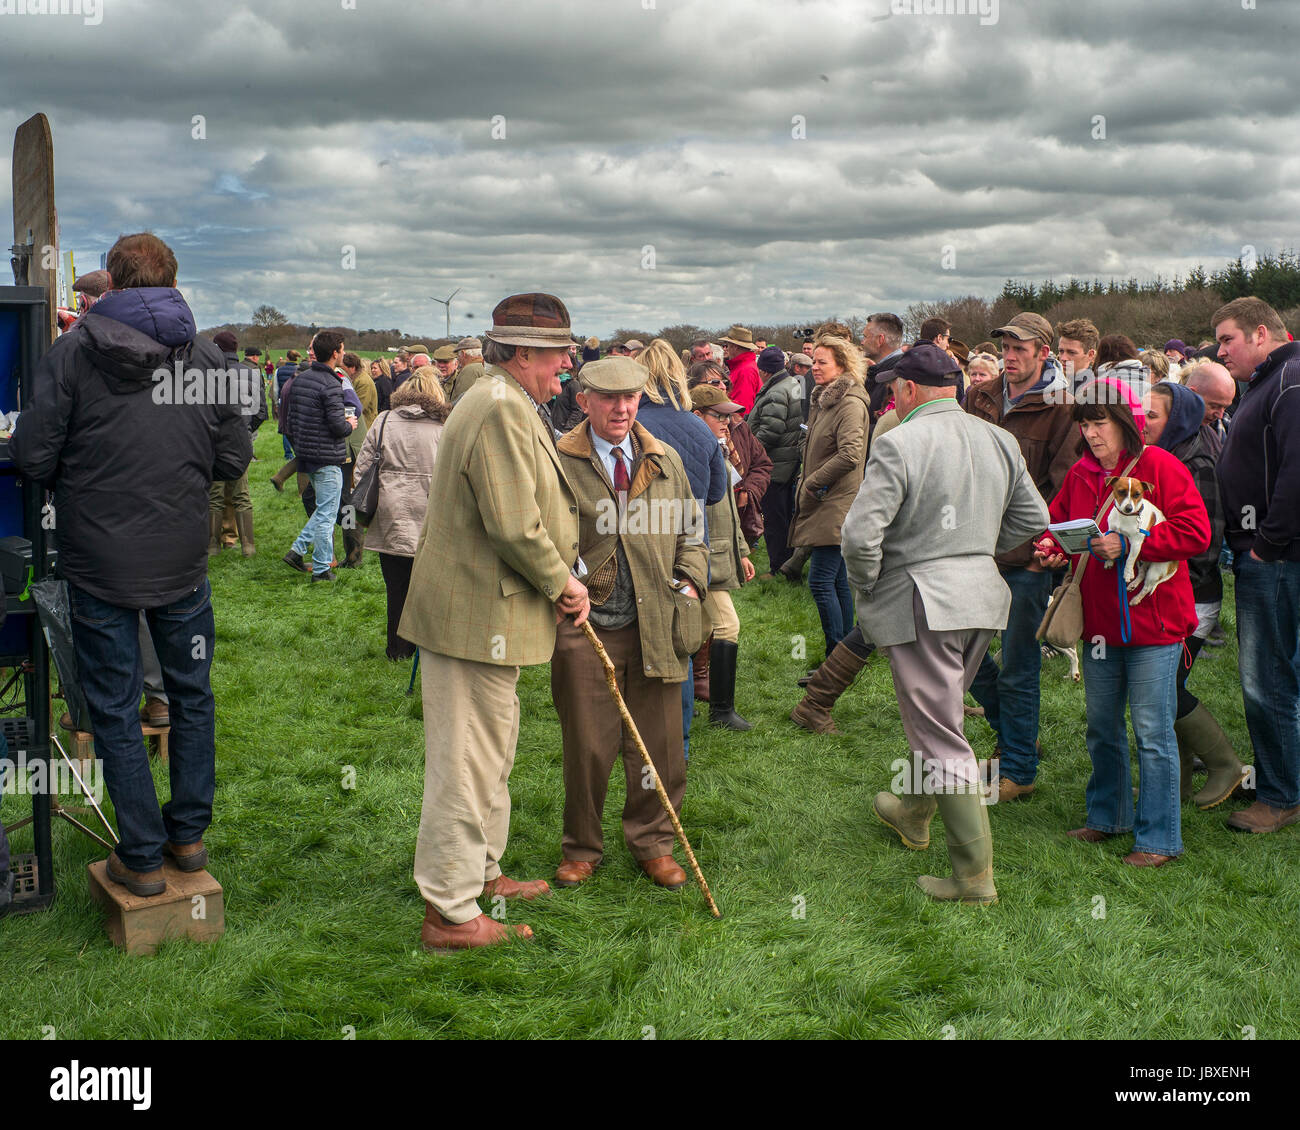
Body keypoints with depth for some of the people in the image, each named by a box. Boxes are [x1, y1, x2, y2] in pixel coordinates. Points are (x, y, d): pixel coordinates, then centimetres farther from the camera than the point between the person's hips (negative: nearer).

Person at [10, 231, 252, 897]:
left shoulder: (73, 351, -9)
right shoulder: (207, 356, -2)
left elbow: (31, 456, -11)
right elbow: (234, 459, 1)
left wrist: (78, 478, 9)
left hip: (100, 562, -2)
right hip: (183, 561, 3)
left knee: (115, 710, 8)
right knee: (191, 697, 18)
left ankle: (141, 857, 14)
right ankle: (189, 835, 27)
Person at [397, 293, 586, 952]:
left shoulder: (500, 404, 18)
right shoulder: (503, 410, -19)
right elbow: (514, 526, -25)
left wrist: (560, 581, 12)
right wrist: (561, 583, -10)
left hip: (475, 609, 11)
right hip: (477, 618, -11)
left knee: (491, 753, 22)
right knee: (468, 762, -4)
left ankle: (481, 874, 36)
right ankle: (450, 914, 4)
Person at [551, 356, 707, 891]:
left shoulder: (666, 461, 11)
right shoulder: (557, 463, -2)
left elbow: (692, 530, 19)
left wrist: (690, 581, 4)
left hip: (655, 624, 3)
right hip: (585, 627, -3)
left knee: (658, 744, 9)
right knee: (588, 747, 5)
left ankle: (651, 842, 27)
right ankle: (581, 847, 24)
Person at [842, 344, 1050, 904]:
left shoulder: (898, 443, -15)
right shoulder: (999, 440, 7)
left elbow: (860, 533, -21)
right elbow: (1033, 517, 14)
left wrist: (866, 589, -4)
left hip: (921, 602, -8)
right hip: (981, 595, 8)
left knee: (940, 737, -1)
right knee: (938, 716, 25)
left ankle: (974, 873, 3)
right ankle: (914, 812, 46)